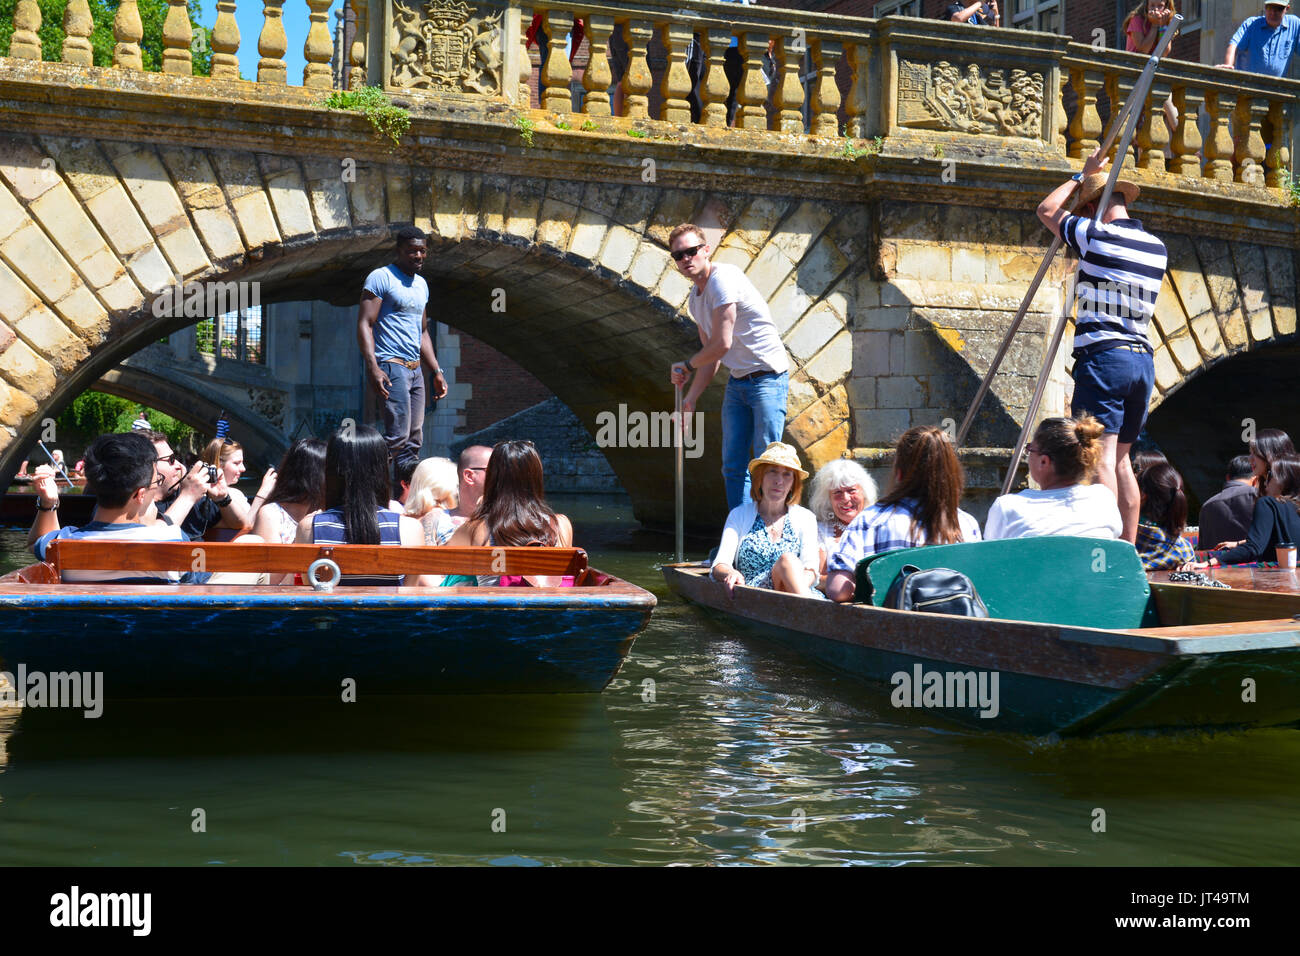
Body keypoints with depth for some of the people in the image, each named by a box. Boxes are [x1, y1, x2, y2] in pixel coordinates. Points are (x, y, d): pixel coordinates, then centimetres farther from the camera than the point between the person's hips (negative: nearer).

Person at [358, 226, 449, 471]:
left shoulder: (422, 284, 19)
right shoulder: (381, 278, -6)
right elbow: (364, 325, -13)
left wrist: (437, 371, 20)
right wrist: (373, 367, -24)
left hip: (415, 368, 9)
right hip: (391, 367, -8)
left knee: (414, 441, 6)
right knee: (397, 437, -17)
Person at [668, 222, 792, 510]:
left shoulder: (723, 278, -17)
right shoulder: (695, 298, 12)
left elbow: (721, 345, -20)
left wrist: (686, 366, -2)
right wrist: (690, 399, 13)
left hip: (768, 377, -9)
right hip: (737, 382, 9)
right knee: (733, 465, 7)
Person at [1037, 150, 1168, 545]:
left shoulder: (1095, 235, -6)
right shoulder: (1157, 248, 13)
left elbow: (1046, 210, 12)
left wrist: (1082, 175, 23)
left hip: (1103, 356, -7)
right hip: (1143, 359, 7)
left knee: (1101, 456, -11)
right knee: (1120, 458, 14)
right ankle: (1129, 548, 15)